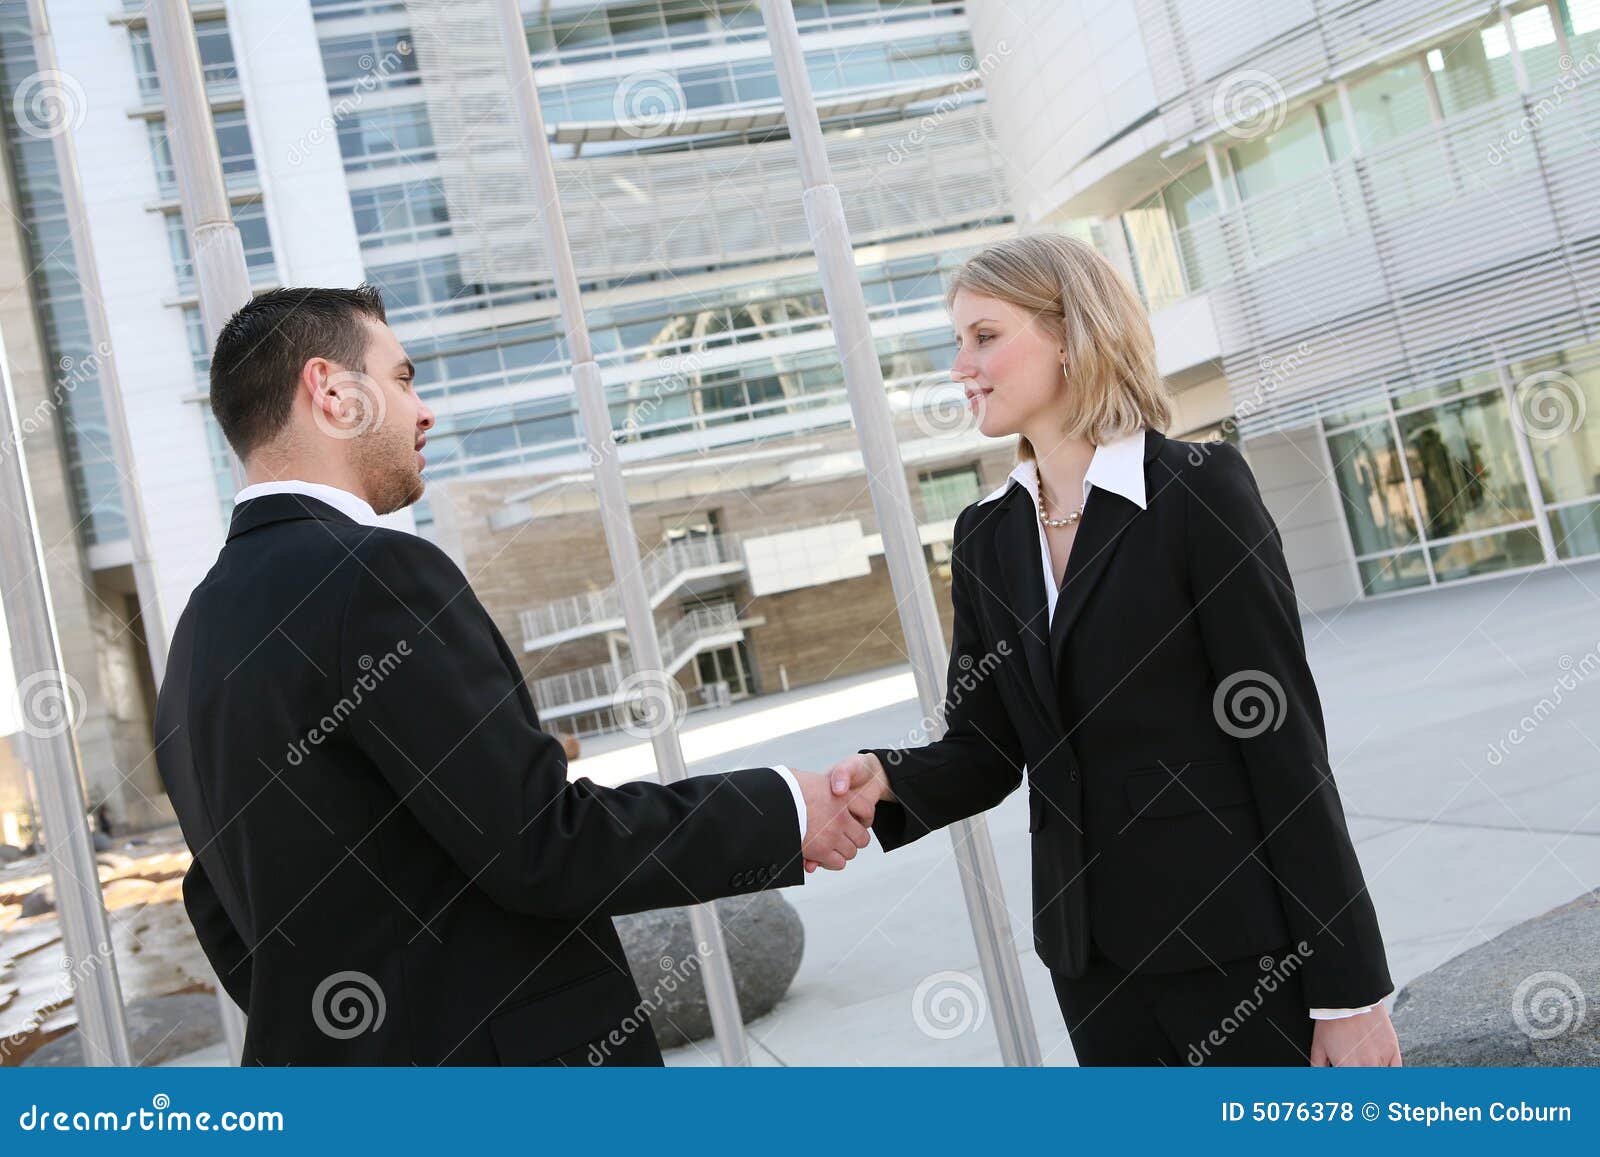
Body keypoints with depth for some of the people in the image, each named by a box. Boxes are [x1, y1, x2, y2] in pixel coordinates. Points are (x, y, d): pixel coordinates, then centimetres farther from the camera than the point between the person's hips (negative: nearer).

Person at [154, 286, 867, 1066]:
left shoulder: (200, 634, 9)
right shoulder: (374, 572, -18)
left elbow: (224, 915, 15)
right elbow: (541, 848, -22)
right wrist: (781, 811, -11)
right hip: (501, 1056, -9)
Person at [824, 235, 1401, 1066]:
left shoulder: (1198, 489, -9)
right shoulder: (986, 536, 7)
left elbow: (1286, 739, -12)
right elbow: (985, 747, 7)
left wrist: (1348, 987, -12)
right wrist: (890, 778, -15)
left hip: (1235, 942, -5)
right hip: (1092, 954, 5)